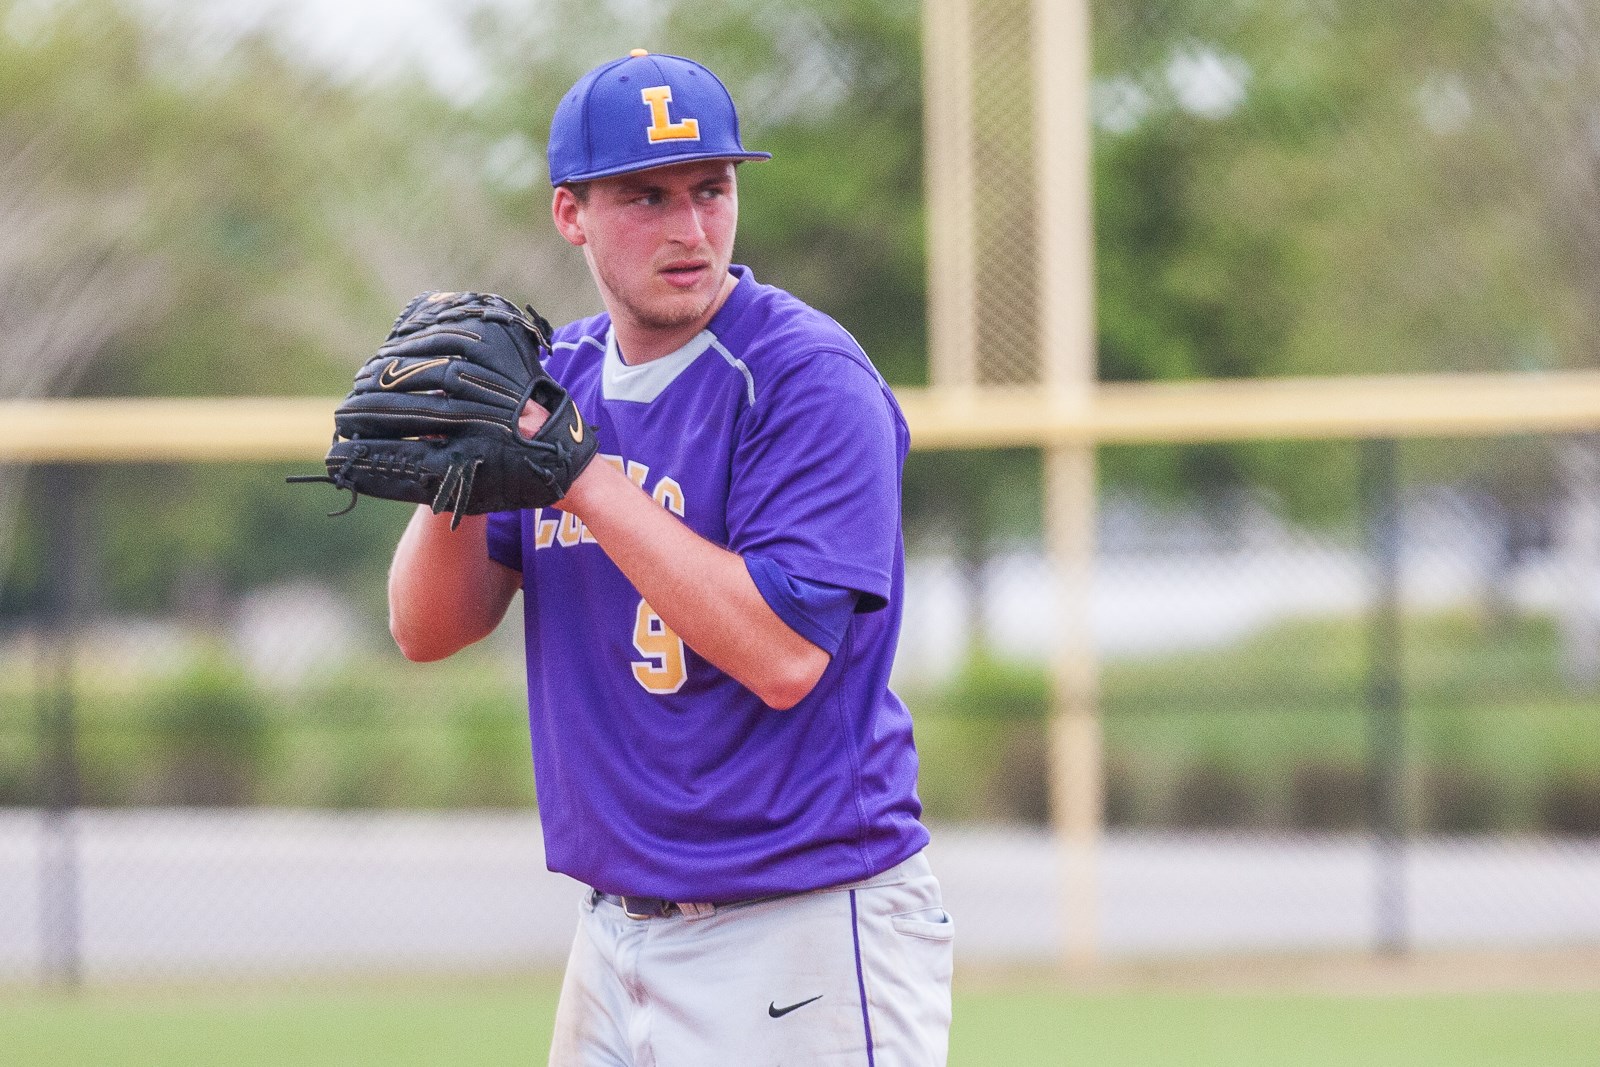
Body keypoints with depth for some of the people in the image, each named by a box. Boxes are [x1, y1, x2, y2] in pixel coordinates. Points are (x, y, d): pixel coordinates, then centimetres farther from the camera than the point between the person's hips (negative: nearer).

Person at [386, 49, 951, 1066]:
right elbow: (428, 630, 6)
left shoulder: (810, 379, -12)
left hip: (805, 939, -6)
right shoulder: (557, 377, 9)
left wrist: (583, 478, -21)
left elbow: (785, 656, -23)